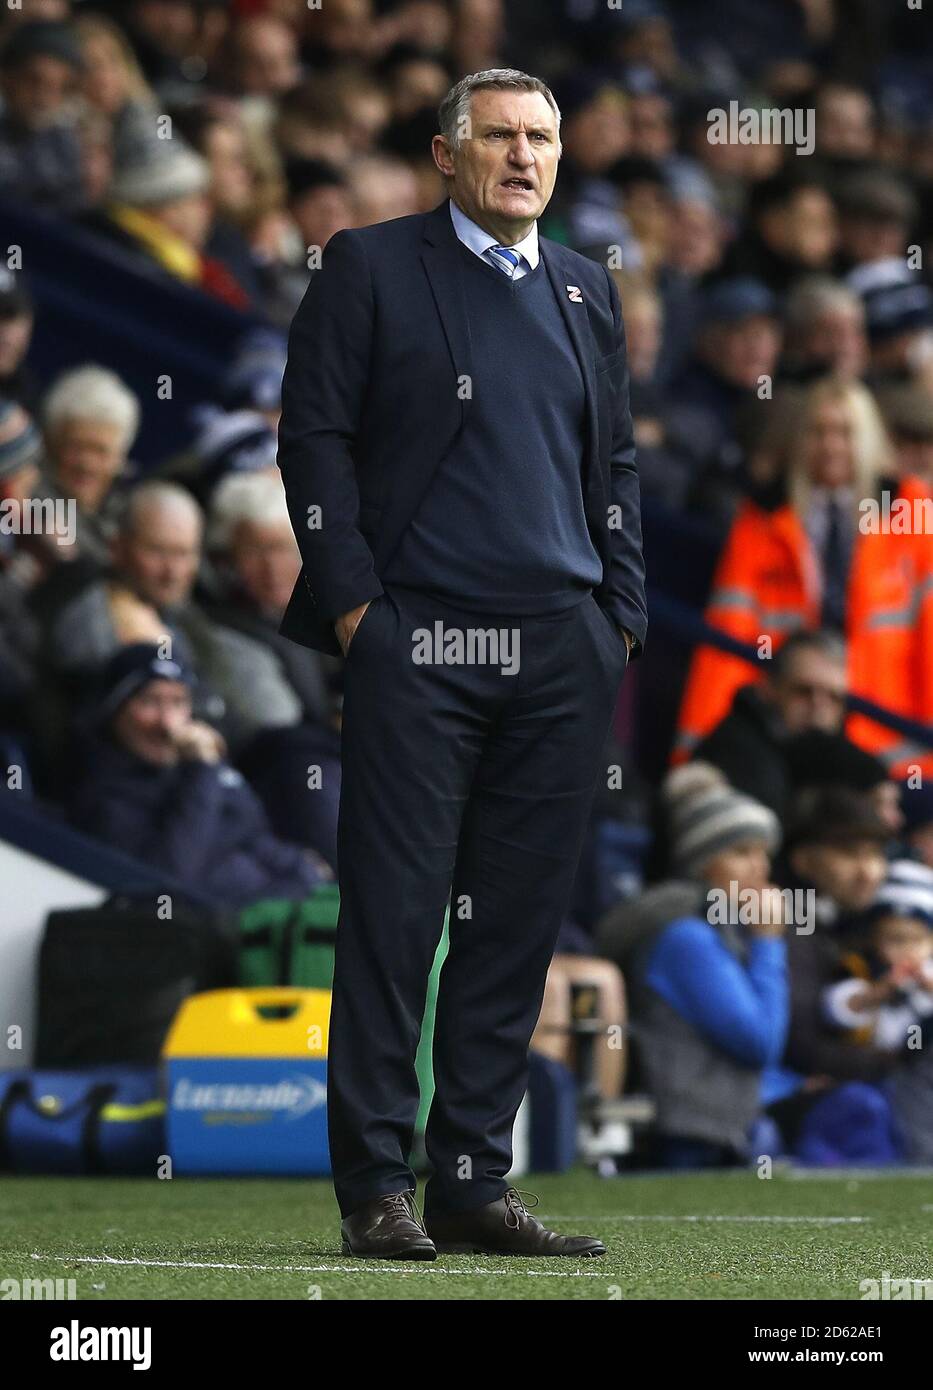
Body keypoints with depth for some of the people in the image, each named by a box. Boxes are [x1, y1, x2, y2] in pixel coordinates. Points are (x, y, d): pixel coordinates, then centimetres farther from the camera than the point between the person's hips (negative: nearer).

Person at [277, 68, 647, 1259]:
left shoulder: (586, 291, 18)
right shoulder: (370, 269, 3)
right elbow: (313, 436, -1)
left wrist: (622, 620, 11)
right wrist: (354, 603, -8)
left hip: (561, 656, 5)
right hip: (420, 642, -5)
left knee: (517, 924, 5)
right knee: (395, 914, -5)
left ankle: (474, 1182, 10)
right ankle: (375, 1185, -1)